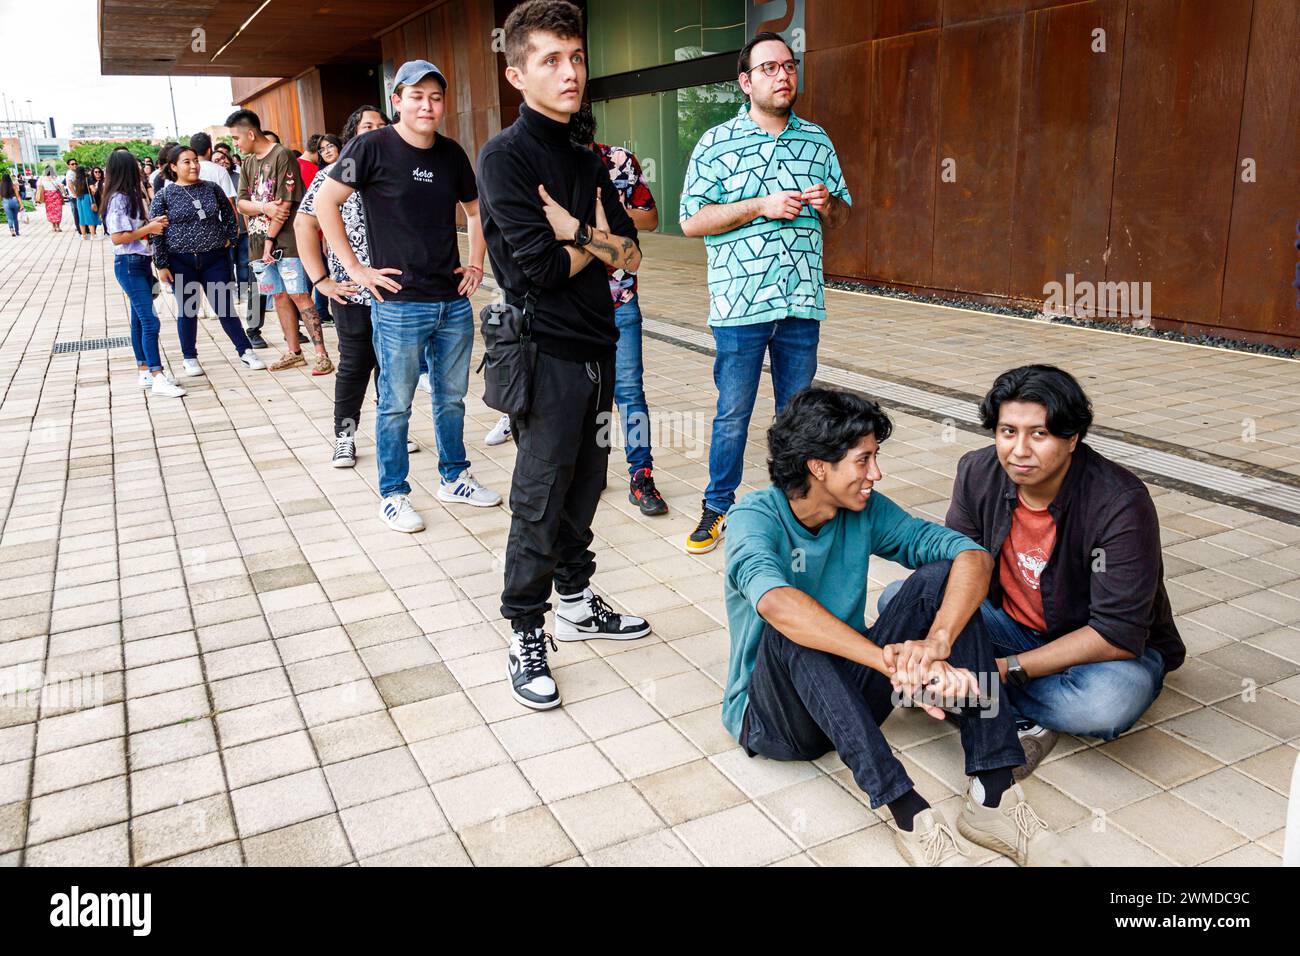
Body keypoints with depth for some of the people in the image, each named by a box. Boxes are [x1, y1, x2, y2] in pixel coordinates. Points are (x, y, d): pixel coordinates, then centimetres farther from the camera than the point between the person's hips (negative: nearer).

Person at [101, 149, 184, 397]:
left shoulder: (132, 196, 13)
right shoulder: (118, 199, -15)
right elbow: (117, 237, -19)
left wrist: (153, 224, 1)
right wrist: (149, 229, -15)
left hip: (142, 263, 10)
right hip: (128, 265, -10)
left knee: (140, 320, 12)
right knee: (150, 321, -14)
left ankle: (145, 372, 17)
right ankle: (157, 378, -16)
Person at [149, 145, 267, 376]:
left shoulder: (212, 189, 5)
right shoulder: (163, 196, -2)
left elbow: (229, 214, 18)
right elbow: (155, 233, -2)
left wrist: (231, 238, 8)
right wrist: (161, 265, -6)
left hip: (215, 259, 1)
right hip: (181, 262, -1)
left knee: (225, 307, 3)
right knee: (187, 310, 7)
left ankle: (245, 351, 11)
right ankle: (189, 357, 20)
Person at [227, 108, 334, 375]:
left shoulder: (282, 156, -9)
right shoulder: (247, 162, 14)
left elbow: (285, 203, -14)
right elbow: (242, 203, 9)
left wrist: (270, 239, -11)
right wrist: (265, 207, -12)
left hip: (285, 240, -7)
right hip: (259, 242, 7)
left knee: (299, 295, -10)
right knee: (280, 296, 9)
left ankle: (322, 355, -8)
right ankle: (294, 353, 15)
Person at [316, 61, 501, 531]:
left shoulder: (451, 152, 7)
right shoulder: (372, 147, -8)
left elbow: (475, 209, 22)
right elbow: (325, 202, -7)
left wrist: (476, 263, 12)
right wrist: (355, 268, -9)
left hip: (454, 302, 5)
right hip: (399, 304, -5)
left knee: (452, 397, 15)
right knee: (395, 405, 5)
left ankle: (453, 478, 32)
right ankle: (393, 494, 18)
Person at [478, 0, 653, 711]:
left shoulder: (586, 161, 14)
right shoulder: (506, 156, -10)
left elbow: (631, 253, 9)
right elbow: (539, 265, -19)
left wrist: (582, 235, -10)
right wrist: (598, 244, -2)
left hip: (596, 348, 7)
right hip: (545, 353, -7)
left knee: (584, 487, 16)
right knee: (539, 501, -1)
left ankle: (576, 604, 31)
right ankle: (526, 639, 11)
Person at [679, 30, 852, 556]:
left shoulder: (817, 141, 12)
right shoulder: (716, 143, -1)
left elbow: (842, 212, 19)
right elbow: (691, 221, -6)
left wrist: (827, 204, -5)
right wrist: (761, 206, -15)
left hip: (801, 302, 4)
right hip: (739, 305, -3)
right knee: (733, 414, 3)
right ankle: (718, 507, 20)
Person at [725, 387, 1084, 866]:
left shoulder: (866, 511, -3)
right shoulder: (755, 517, -18)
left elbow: (972, 555, -15)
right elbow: (776, 603, -40)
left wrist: (937, 641, -34)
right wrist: (891, 661, -49)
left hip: (849, 699, 5)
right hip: (772, 715, -4)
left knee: (940, 577, -16)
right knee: (790, 634, -37)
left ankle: (993, 793, -23)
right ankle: (907, 812, -38)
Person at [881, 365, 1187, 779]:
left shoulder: (1121, 504, -27)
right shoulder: (978, 473, -12)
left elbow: (1118, 635, -26)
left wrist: (1006, 668, -30)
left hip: (1115, 649, -4)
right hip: (1013, 627, 5)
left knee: (1108, 703, -40)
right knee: (898, 600, -15)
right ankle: (1024, 719, -19)